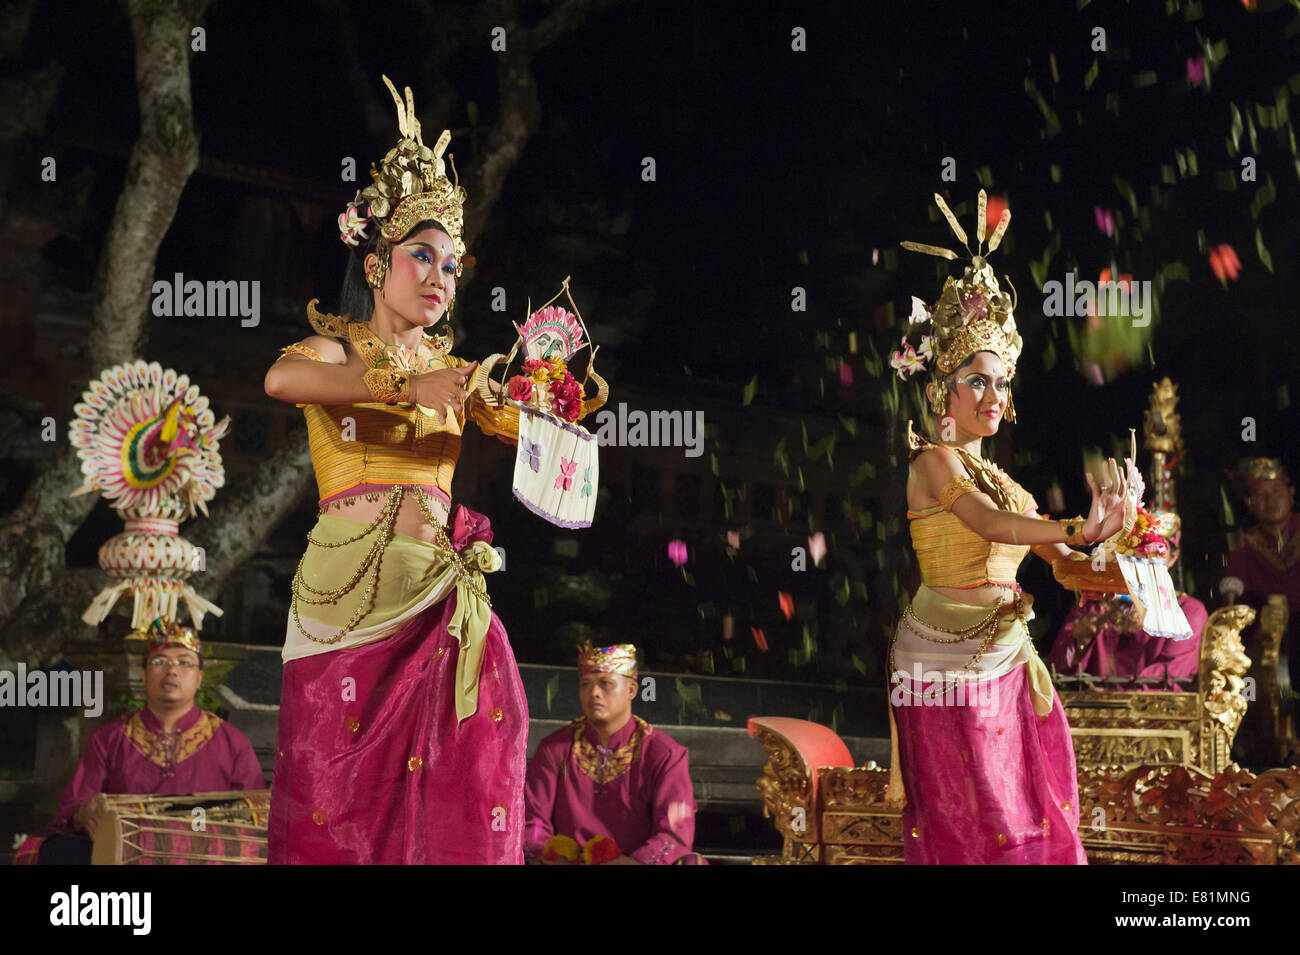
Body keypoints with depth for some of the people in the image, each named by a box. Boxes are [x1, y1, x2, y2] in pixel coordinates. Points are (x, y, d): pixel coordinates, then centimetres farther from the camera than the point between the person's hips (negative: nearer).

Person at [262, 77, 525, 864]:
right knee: (341, 802, -1)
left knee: (460, 795, -3)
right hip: (349, 594, -3)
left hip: (442, 599, 3)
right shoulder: (334, 351, 6)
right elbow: (280, 379, -18)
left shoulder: (455, 374, 17)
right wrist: (407, 387, -25)